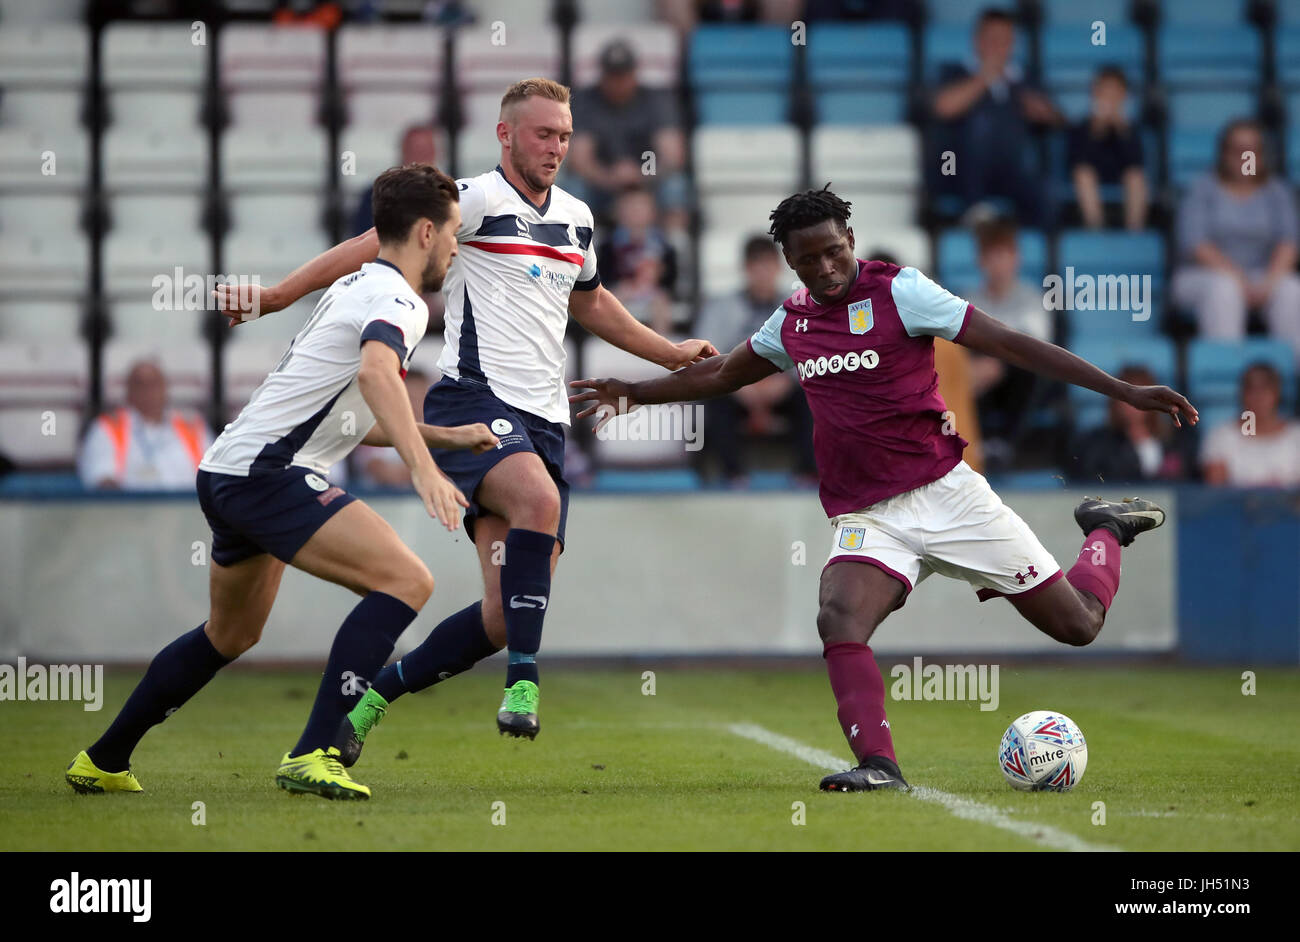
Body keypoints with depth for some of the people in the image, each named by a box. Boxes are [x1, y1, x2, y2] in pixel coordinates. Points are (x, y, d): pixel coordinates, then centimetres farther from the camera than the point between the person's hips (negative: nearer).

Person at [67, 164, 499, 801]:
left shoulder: (356, 288, 21)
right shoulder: (399, 301, -10)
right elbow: (374, 373, -34)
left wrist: (446, 436, 30)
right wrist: (423, 469, -41)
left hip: (228, 473, 11)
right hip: (268, 475, -11)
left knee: (231, 635, 28)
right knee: (406, 581, -18)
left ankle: (102, 762, 38)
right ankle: (313, 756, -24)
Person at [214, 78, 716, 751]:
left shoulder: (575, 218, 18)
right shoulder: (479, 199, -5)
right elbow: (378, 245, -7)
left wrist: (673, 354, 35)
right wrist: (276, 296, -14)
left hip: (542, 420, 7)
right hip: (474, 399, -7)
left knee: (506, 616, -4)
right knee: (539, 497, -38)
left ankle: (373, 696, 13)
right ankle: (522, 683, -34)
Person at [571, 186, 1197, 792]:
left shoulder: (898, 291, -7)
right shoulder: (792, 320, 9)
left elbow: (1010, 343, -10)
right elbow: (723, 374, 30)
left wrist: (1123, 391, -13)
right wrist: (634, 393, 32)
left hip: (944, 493, -3)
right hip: (865, 518, 3)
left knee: (1076, 624, 0)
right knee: (839, 621, -29)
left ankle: (1105, 531, 32)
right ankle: (877, 766, -32)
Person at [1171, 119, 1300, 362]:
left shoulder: (1277, 192, 10)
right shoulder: (1203, 190, 1)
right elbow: (1195, 243, -10)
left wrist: (1270, 281, -20)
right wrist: (1238, 279, -20)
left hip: (1262, 277, 2)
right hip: (1203, 276, -2)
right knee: (1224, 289, -37)